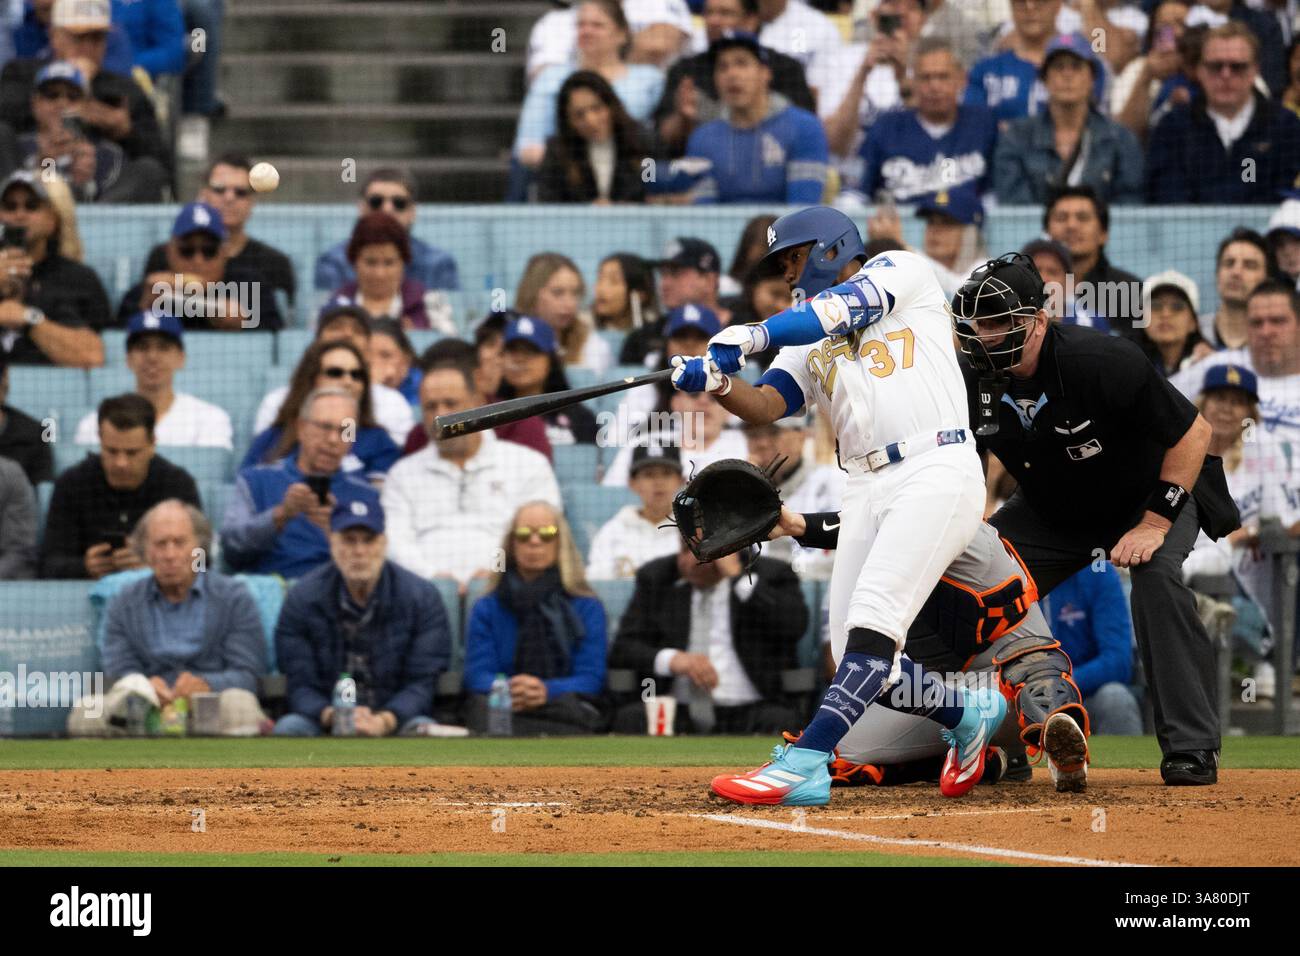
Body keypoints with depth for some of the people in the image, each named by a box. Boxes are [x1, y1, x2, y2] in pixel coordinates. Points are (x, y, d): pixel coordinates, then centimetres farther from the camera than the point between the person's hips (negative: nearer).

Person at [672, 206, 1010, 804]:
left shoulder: (900, 271, 8)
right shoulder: (809, 343, 23)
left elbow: (849, 307, -12)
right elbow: (765, 405, 7)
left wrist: (751, 337, -22)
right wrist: (716, 383, -15)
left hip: (936, 470, -8)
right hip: (867, 492, 8)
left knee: (873, 627, -21)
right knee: (856, 663, 0)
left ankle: (804, 762, -32)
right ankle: (968, 711, 23)